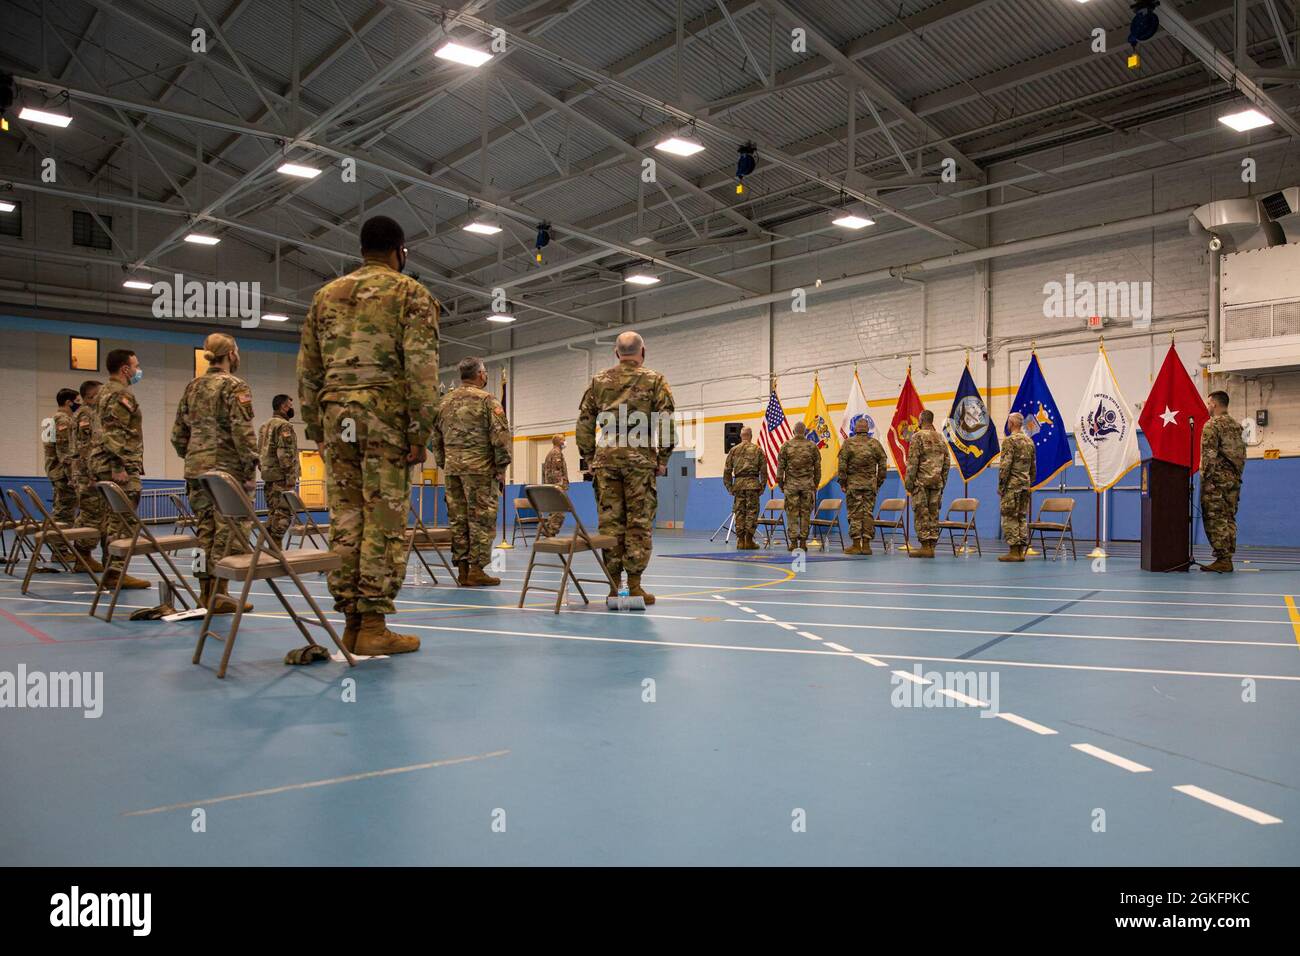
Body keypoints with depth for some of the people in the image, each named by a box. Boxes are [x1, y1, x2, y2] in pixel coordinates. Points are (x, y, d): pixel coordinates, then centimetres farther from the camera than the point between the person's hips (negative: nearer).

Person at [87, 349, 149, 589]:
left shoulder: (103, 392, 21)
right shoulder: (122, 394, -11)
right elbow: (115, 433, -21)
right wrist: (121, 466, -23)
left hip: (101, 465, 10)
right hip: (121, 468, -10)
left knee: (110, 518, 12)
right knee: (121, 521, -9)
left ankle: (110, 569, 17)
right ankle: (116, 571, -10)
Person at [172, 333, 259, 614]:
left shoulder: (192, 387, 15)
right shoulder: (235, 385, -6)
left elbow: (178, 434, 16)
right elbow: (242, 431, -15)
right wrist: (251, 469, -13)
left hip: (196, 468, 7)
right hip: (226, 468, -7)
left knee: (205, 530, 11)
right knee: (228, 532, -3)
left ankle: (206, 591, 15)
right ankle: (218, 593, -3)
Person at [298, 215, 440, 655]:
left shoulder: (326, 294, 18)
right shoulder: (410, 293, 3)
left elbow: (307, 368, 16)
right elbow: (421, 367, -8)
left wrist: (315, 428, 20)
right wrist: (421, 432, -9)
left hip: (336, 413, 5)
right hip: (386, 414, -5)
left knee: (345, 518, 7)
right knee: (384, 520, -3)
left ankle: (351, 621, 11)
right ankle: (373, 624, -3)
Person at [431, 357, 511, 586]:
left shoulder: (445, 401, 14)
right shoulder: (486, 399, -5)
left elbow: (436, 436, 17)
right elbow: (500, 434, -11)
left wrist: (443, 464, 22)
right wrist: (502, 466, -5)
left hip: (452, 466, 6)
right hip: (480, 466, -6)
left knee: (458, 520, 8)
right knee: (481, 518, -2)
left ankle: (462, 569, 10)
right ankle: (476, 569, -3)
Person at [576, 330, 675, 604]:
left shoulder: (598, 381, 13)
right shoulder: (655, 380, 5)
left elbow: (584, 423, 11)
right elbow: (665, 422, -3)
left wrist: (589, 457, 15)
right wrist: (663, 458, 3)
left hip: (606, 457, 3)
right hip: (640, 457, -3)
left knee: (609, 521, 5)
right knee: (639, 522, 1)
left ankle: (614, 586, 8)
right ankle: (634, 584, 0)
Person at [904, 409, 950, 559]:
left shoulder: (918, 436, -7)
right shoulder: (940, 438, 13)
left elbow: (912, 461, -13)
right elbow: (947, 462, 14)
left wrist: (908, 481, -9)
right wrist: (943, 481, 19)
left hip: (921, 480, -6)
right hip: (937, 482, 6)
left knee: (921, 514, -4)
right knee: (933, 514, 8)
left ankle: (925, 547, -6)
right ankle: (932, 546, 9)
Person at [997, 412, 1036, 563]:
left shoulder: (1010, 440, -11)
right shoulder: (1030, 441, 14)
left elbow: (1005, 465, -17)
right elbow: (1033, 466, 18)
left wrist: (1001, 485, -11)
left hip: (1012, 484, -8)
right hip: (1025, 484, 8)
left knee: (1010, 518, -5)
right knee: (1022, 518, 10)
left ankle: (1014, 552, -6)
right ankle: (1021, 551, 11)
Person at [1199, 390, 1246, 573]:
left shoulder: (1212, 424, -9)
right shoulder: (1237, 425, 16)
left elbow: (1209, 455, -16)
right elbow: (1242, 453, 17)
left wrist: (1205, 478, -13)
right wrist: (1237, 476, 20)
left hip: (1217, 480, -8)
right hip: (1234, 479, 8)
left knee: (1215, 520, -6)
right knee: (1228, 519, 11)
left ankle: (1222, 560, -8)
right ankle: (1228, 558, 14)